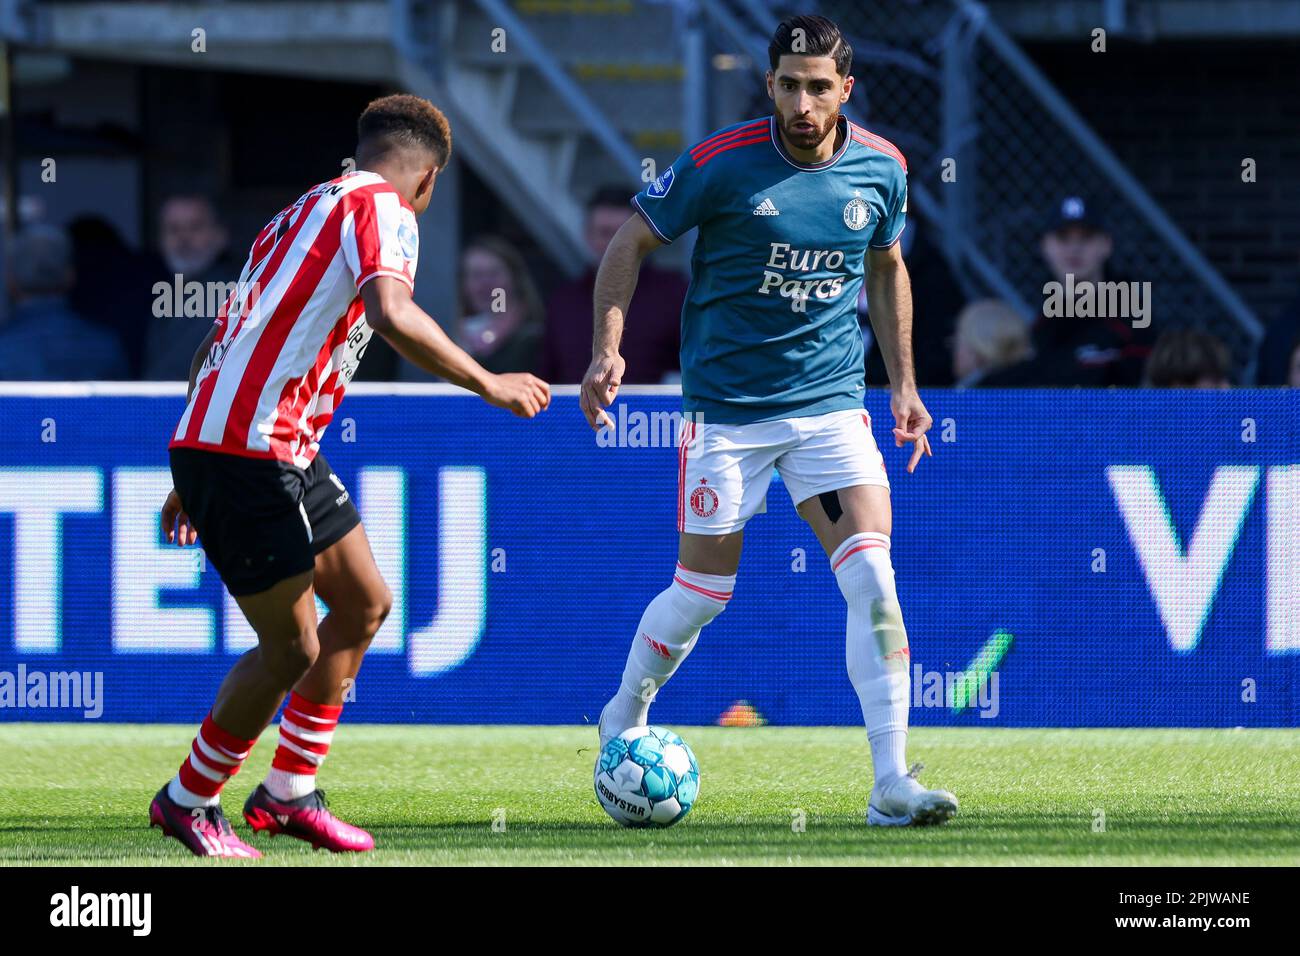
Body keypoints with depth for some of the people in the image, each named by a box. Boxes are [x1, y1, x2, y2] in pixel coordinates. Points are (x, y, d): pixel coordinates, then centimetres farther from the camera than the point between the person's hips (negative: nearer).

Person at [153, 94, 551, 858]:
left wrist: (195, 477, 29)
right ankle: (189, 802, 12)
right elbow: (390, 314, -26)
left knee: (365, 603, 16)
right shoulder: (382, 208, -5)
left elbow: (221, 343, 25)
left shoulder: (305, 212, 23)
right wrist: (489, 384, -17)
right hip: (251, 451, -10)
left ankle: (289, 794, 21)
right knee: (292, 649, -3)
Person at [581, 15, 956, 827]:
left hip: (832, 401, 3)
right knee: (703, 592, 2)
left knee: (872, 576, -13)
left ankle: (892, 783, -12)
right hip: (727, 407, -2)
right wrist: (608, 348, -12)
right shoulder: (720, 164, -13)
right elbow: (631, 243, -2)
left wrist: (904, 383, 15)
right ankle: (624, 719, 32)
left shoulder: (880, 169, -1)